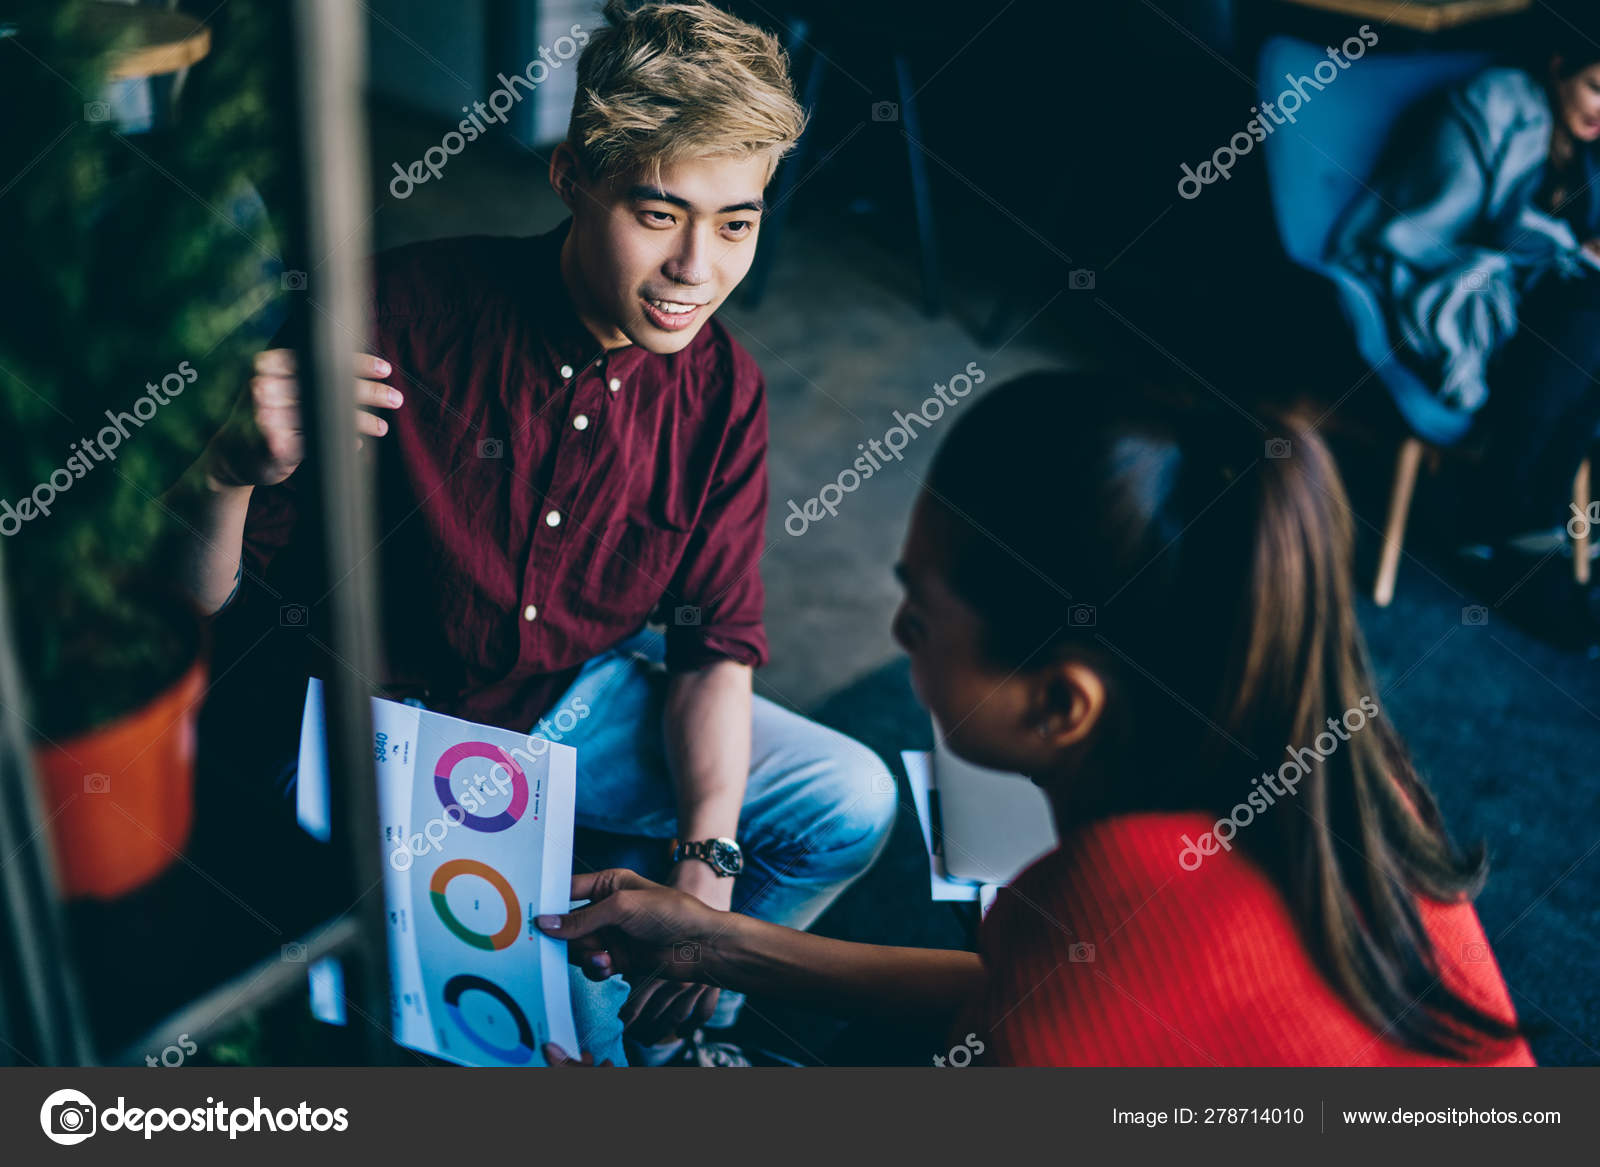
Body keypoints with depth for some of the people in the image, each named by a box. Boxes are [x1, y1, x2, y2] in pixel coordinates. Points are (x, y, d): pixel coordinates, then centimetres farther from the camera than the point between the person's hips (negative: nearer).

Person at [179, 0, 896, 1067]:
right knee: (582, 1001, -24)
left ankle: (669, 1025, 20)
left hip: (586, 703, 5)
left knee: (852, 804, -5)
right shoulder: (411, 309, -24)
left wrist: (705, 860, -19)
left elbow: (716, 647, -4)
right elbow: (203, 597, -20)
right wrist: (242, 468, -43)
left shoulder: (722, 390, -10)